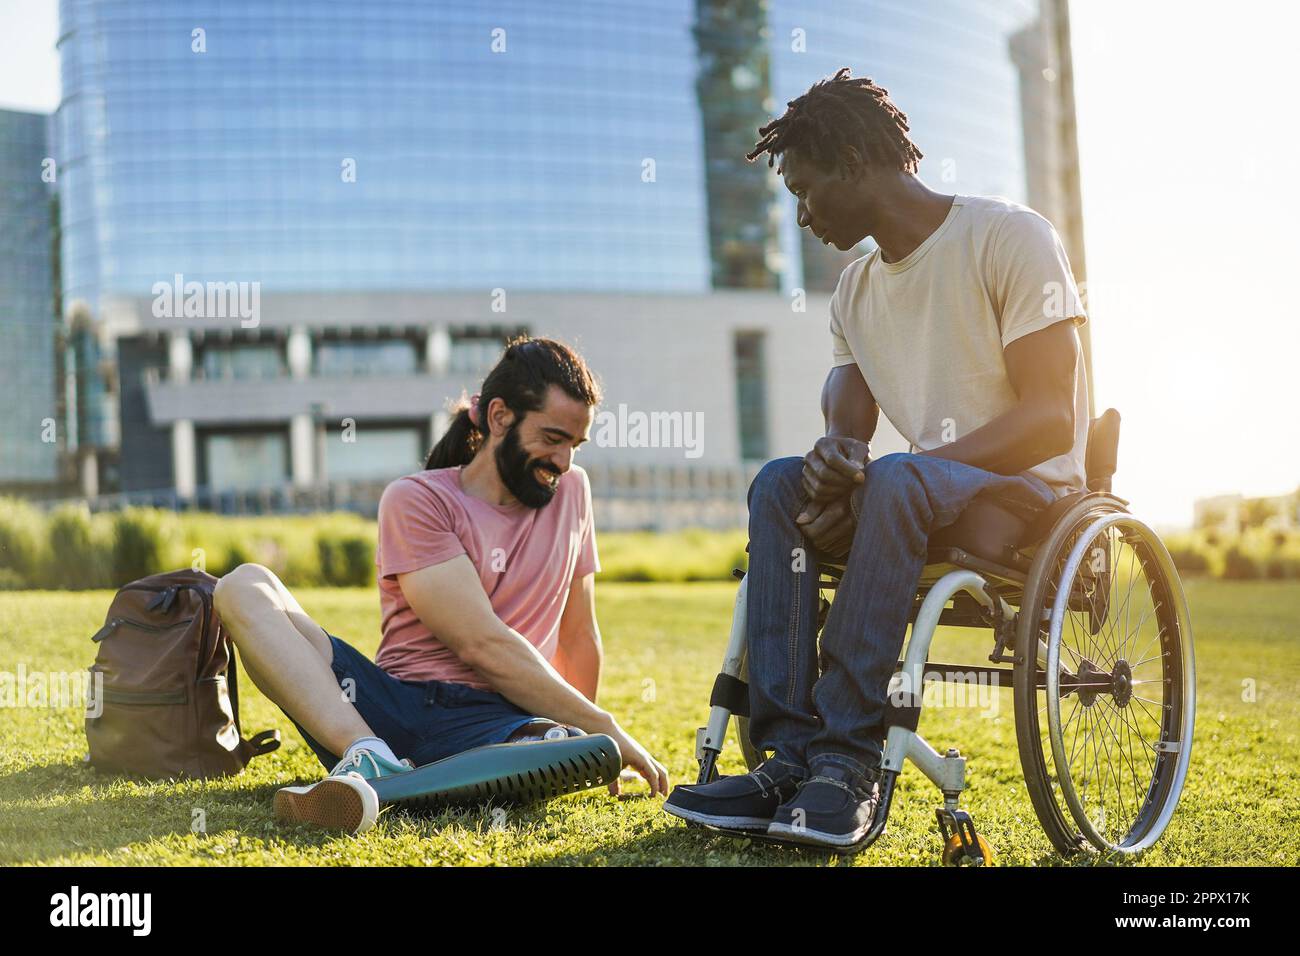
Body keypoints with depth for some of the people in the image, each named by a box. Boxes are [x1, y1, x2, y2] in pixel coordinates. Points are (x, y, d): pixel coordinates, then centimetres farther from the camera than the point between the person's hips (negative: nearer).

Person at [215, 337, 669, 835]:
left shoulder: (571, 489, 15)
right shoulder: (417, 499, -2)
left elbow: (578, 635, 23)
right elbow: (481, 645, -12)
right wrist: (602, 727, -10)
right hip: (385, 708, -1)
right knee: (244, 587, -22)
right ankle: (371, 756, -42)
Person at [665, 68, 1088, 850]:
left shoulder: (1008, 237, -8)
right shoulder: (856, 291, 14)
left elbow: (1050, 419, -17)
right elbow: (848, 428, 6)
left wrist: (866, 480, -22)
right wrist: (834, 463, -22)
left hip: (1031, 496, -6)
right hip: (921, 510, 6)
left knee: (895, 480, -34)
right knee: (782, 484, -18)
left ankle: (848, 761, -33)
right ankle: (793, 755, -27)